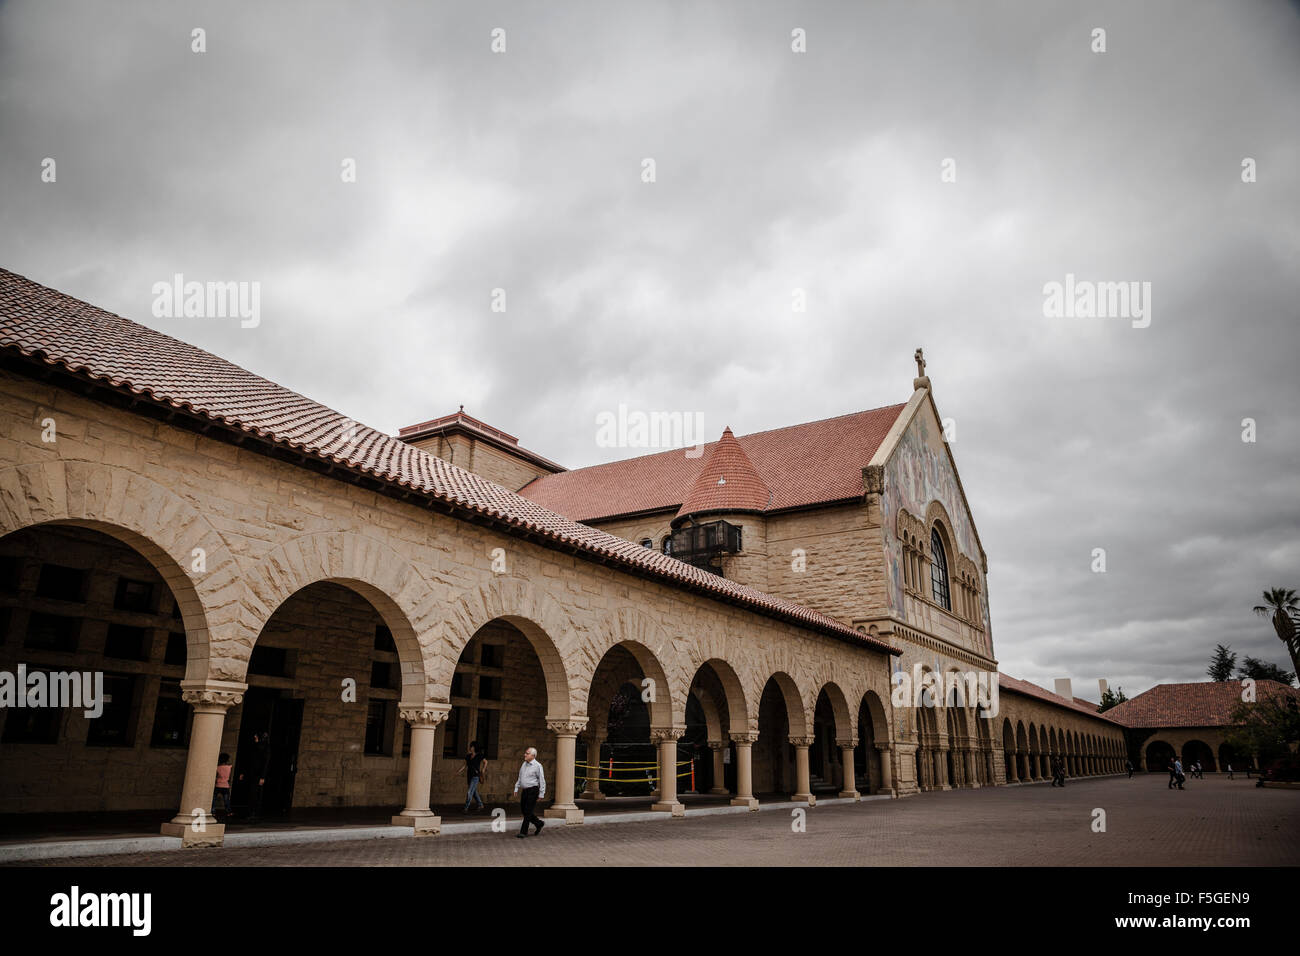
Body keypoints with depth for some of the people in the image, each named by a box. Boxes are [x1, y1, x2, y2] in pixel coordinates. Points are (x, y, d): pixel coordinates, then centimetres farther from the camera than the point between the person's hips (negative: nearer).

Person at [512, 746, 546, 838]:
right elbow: (520, 778, 21)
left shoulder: (537, 766, -10)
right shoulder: (524, 764, 11)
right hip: (524, 790, 8)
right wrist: (516, 788, 16)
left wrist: (541, 794, -11)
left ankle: (523, 832, 3)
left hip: (533, 790, -8)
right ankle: (539, 824, 26)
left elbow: (542, 781, -10)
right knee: (523, 810, 10)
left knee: (528, 812, -6)